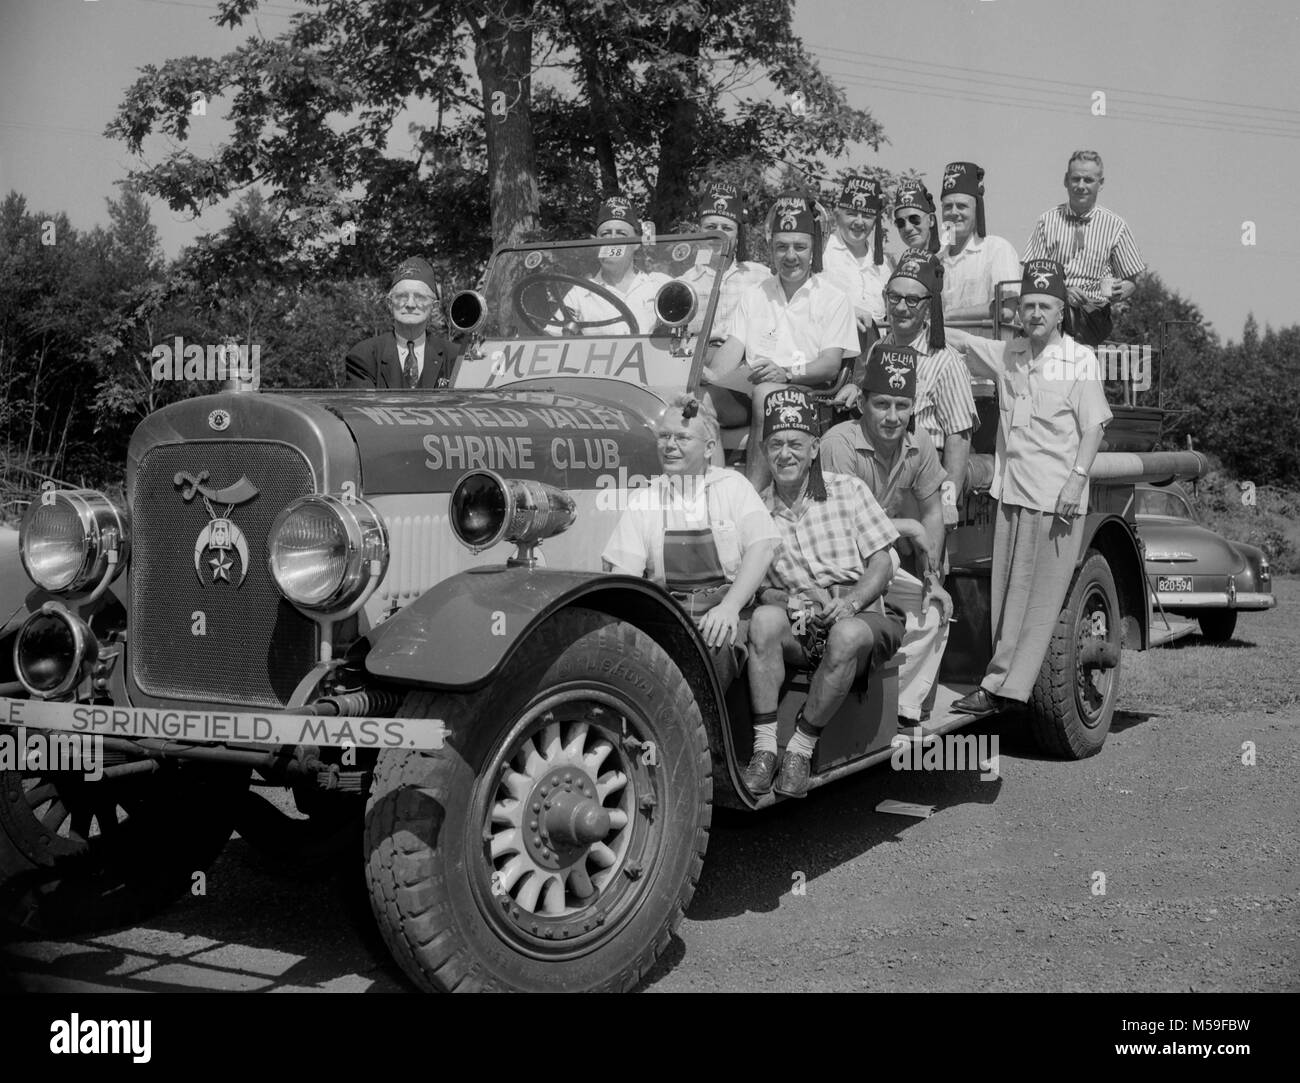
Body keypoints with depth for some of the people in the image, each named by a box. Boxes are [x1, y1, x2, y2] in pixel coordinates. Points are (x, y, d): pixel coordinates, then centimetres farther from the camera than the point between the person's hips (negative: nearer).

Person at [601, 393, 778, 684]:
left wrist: (729, 607, -17)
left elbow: (761, 546, -3)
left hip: (721, 613, -1)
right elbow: (623, 572, 5)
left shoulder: (732, 485, 10)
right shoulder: (644, 498, 13)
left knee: (710, 646, -34)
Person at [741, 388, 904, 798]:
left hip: (863, 616, -1)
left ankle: (801, 748, -22)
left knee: (848, 634, -36)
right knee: (764, 619, -31)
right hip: (800, 628, 2)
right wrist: (789, 602, -16)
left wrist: (851, 602, -18)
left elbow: (881, 566, 1)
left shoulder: (848, 490, 4)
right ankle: (763, 748, -27)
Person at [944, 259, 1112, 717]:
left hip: (1057, 496, -5)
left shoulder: (1079, 360, -2)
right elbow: (954, 338, 22)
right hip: (1010, 491, 5)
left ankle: (1005, 686, -4)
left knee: (1042, 596, -4)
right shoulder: (1006, 354, 12)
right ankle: (998, 683, 11)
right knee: (1006, 593, 7)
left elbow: (1094, 426, -5)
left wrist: (1077, 478, -14)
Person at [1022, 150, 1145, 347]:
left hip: (1092, 315, -2)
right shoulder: (1048, 221, 10)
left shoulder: (1115, 226, 8)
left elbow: (1131, 281, 13)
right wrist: (1062, 291, -16)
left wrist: (1119, 292, -12)